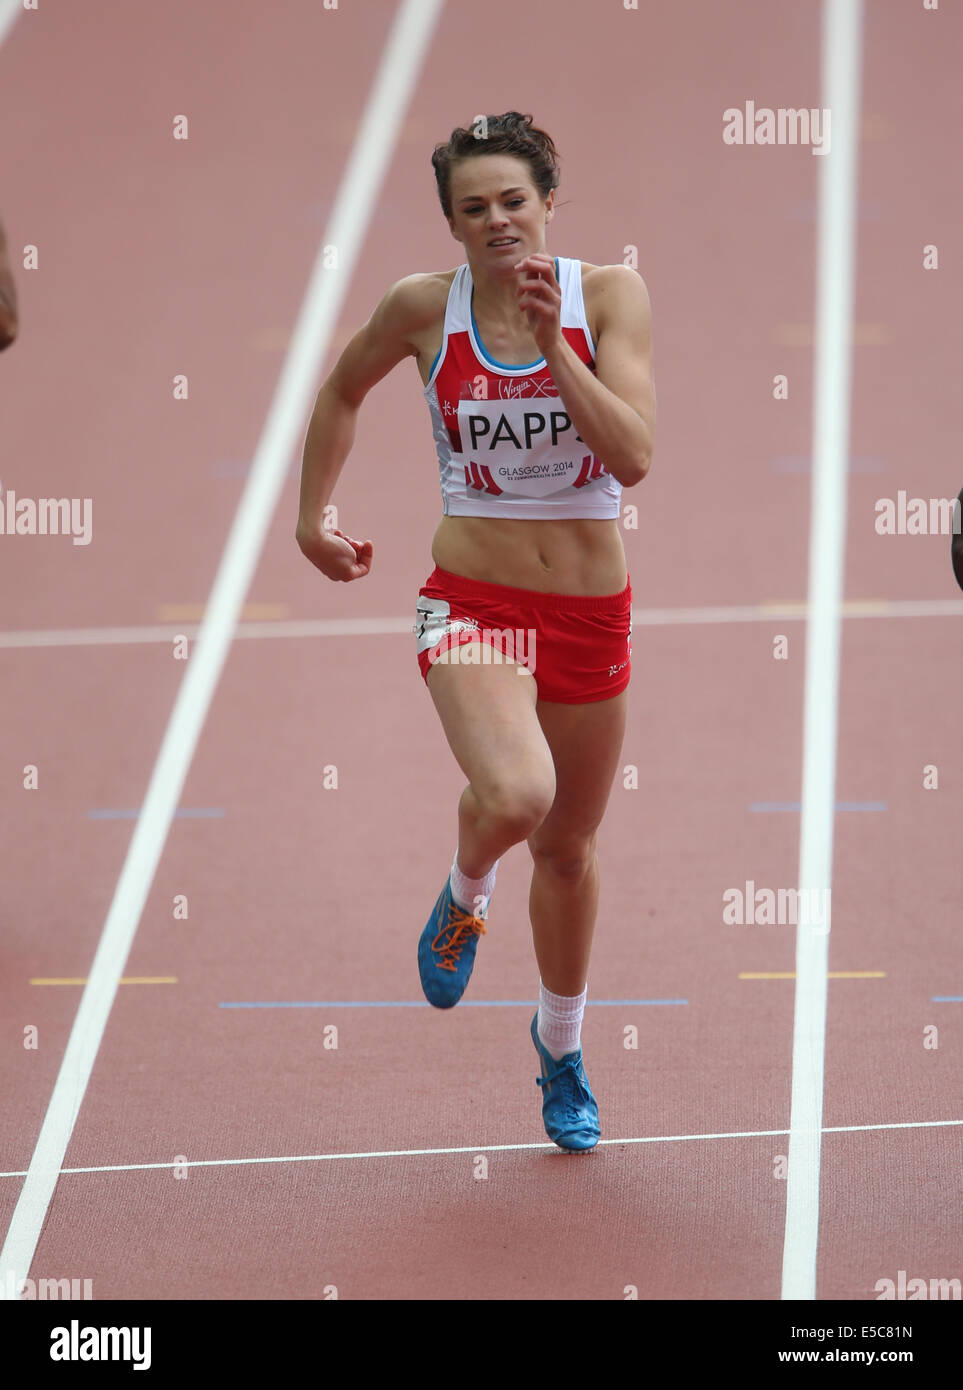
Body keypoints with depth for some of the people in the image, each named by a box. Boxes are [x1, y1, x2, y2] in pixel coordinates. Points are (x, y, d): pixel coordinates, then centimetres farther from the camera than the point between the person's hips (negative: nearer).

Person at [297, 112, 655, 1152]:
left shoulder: (609, 295, -8)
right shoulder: (423, 308, -6)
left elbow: (633, 457, -18)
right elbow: (342, 390, 15)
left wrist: (555, 345, -25)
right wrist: (311, 519, 17)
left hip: (590, 609, 2)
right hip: (473, 602, -2)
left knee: (567, 848, 16)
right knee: (514, 794, -30)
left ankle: (560, 1051, 41)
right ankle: (465, 898, 7)